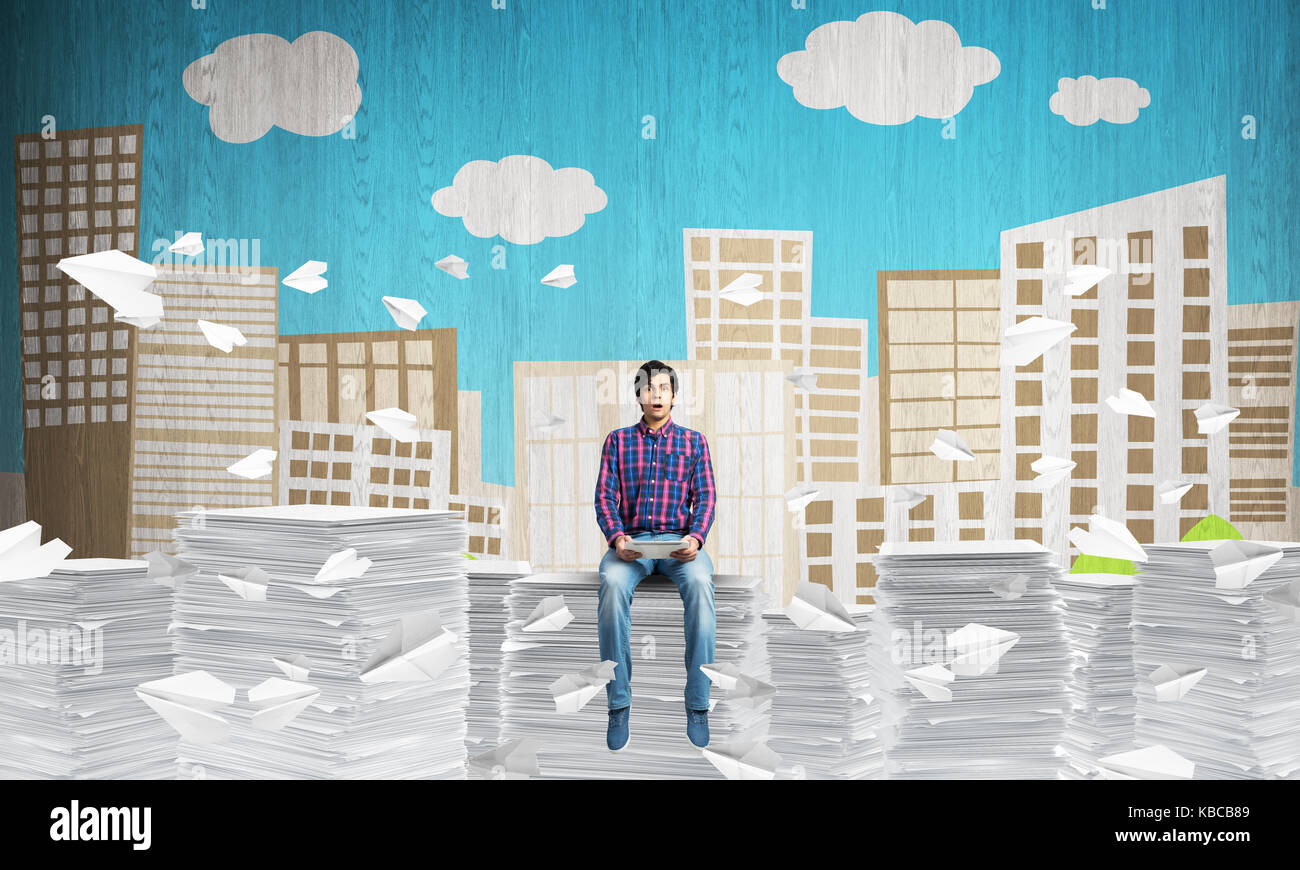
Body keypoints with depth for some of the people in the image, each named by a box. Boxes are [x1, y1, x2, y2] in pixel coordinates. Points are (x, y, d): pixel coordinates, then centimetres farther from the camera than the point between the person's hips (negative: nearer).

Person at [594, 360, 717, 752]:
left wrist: (696, 537, -13)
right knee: (612, 582, -34)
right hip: (631, 539, 0)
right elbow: (605, 496, 6)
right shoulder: (618, 440, 14)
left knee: (700, 581, -35)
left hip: (679, 540, 0)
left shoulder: (694, 441, 15)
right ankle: (619, 704, -26)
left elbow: (705, 497, 7)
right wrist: (617, 537, -13)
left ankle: (698, 704, -26)